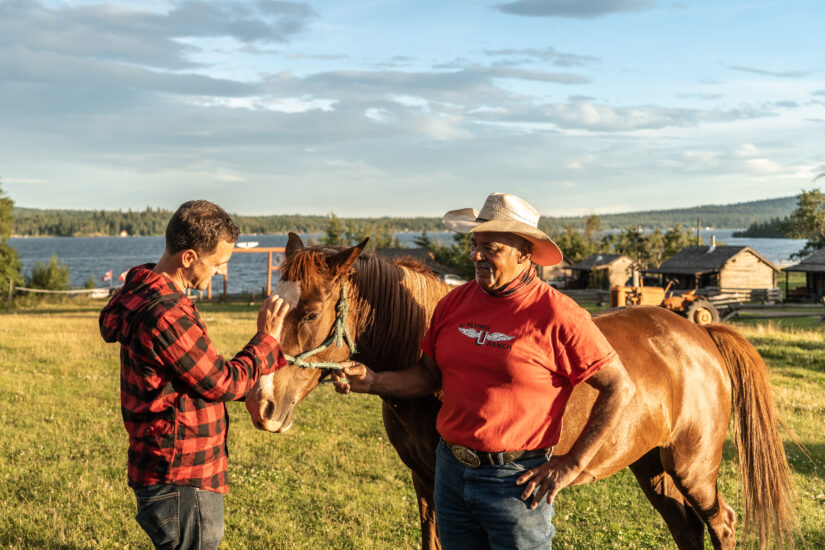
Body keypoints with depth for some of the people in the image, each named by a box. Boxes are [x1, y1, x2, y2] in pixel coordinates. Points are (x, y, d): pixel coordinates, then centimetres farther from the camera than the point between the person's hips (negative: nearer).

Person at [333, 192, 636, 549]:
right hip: (451, 473, 6)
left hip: (516, 482, -5)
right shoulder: (455, 302, 3)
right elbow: (430, 375, 12)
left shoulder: (557, 316, -14)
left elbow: (620, 388, -11)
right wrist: (373, 382, -5)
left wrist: (572, 465, -11)